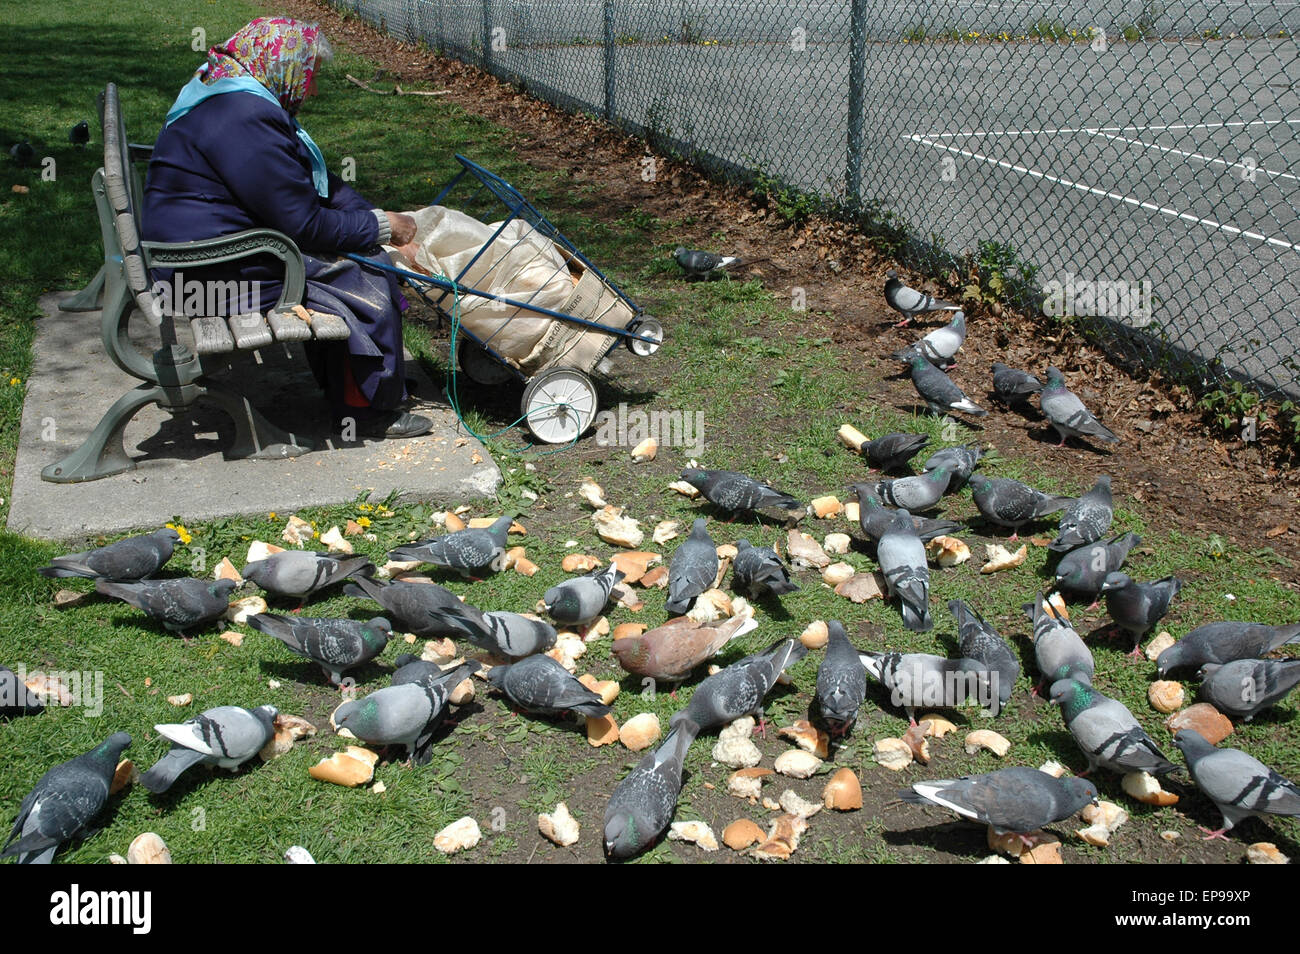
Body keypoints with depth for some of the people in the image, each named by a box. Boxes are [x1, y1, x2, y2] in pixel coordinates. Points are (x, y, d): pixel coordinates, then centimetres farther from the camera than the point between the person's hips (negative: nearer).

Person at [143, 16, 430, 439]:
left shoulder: (232, 100, 13)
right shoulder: (244, 119, -23)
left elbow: (319, 184, 17)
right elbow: (305, 225, -22)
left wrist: (375, 217, 5)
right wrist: (381, 227, -10)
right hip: (217, 273, -11)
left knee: (363, 256, 7)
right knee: (366, 283, -12)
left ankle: (345, 389, 13)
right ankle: (369, 412, 1)